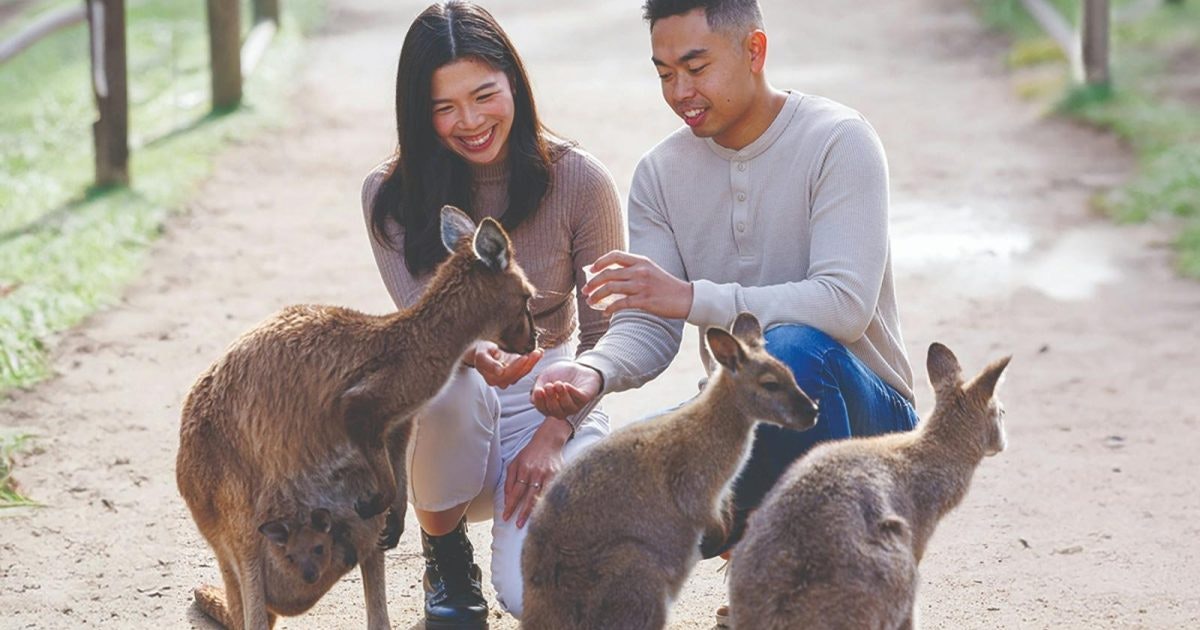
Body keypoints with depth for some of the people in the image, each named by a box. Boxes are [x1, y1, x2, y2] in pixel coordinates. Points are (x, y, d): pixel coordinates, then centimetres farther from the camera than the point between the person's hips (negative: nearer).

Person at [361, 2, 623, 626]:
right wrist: (473, 354, -40)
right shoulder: (391, 195, -6)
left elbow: (602, 334, -3)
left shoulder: (578, 181, -9)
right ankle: (445, 552, -7)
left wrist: (552, 434, -16)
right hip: (451, 418, 1)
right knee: (448, 383, -38)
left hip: (554, 403, -1)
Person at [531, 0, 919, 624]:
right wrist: (595, 371, -28)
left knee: (795, 351, -39)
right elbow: (647, 327, -4)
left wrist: (691, 298, -34)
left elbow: (845, 304, -26)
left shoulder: (838, 141, -13)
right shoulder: (661, 172, 3)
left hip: (860, 410, -5)